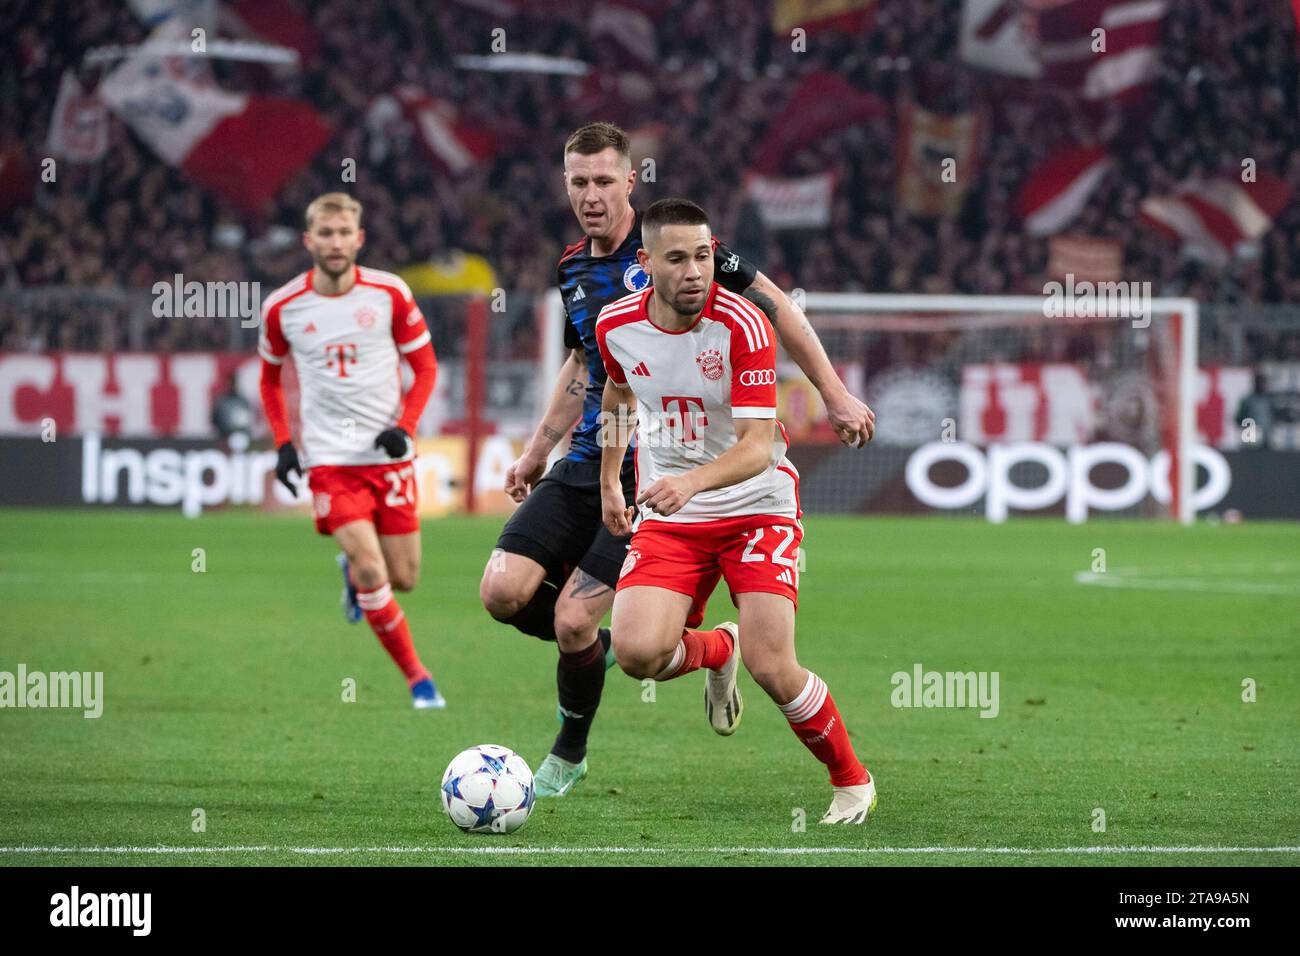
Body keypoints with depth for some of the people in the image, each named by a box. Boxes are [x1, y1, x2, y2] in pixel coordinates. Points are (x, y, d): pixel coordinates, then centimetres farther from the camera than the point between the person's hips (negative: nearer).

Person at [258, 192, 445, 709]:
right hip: (329, 458, -1)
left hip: (389, 454, 2)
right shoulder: (282, 307, -2)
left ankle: (353, 570, 39)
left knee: (402, 577, 4)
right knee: (372, 574, -15)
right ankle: (417, 678, -1)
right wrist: (283, 444, 4)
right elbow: (271, 376, 15)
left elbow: (425, 366, 6)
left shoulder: (390, 294, -4)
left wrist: (404, 428, -9)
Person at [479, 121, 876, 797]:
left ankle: (569, 753, 13)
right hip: (589, 460, 6)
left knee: (573, 619, -12)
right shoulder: (573, 268, 10)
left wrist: (834, 395, -6)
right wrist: (537, 450, 25)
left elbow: (772, 305, -5)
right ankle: (592, 647, 21)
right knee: (503, 591, -10)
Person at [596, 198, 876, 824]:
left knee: (771, 666, -17)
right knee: (637, 651, -20)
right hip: (666, 518, 3)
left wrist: (692, 481, -42)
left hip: (757, 508, -3)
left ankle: (851, 780, 10)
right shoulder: (617, 326, -5)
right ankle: (716, 650, 18)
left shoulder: (743, 326, -20)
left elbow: (757, 446, -25)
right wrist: (609, 481, 23)